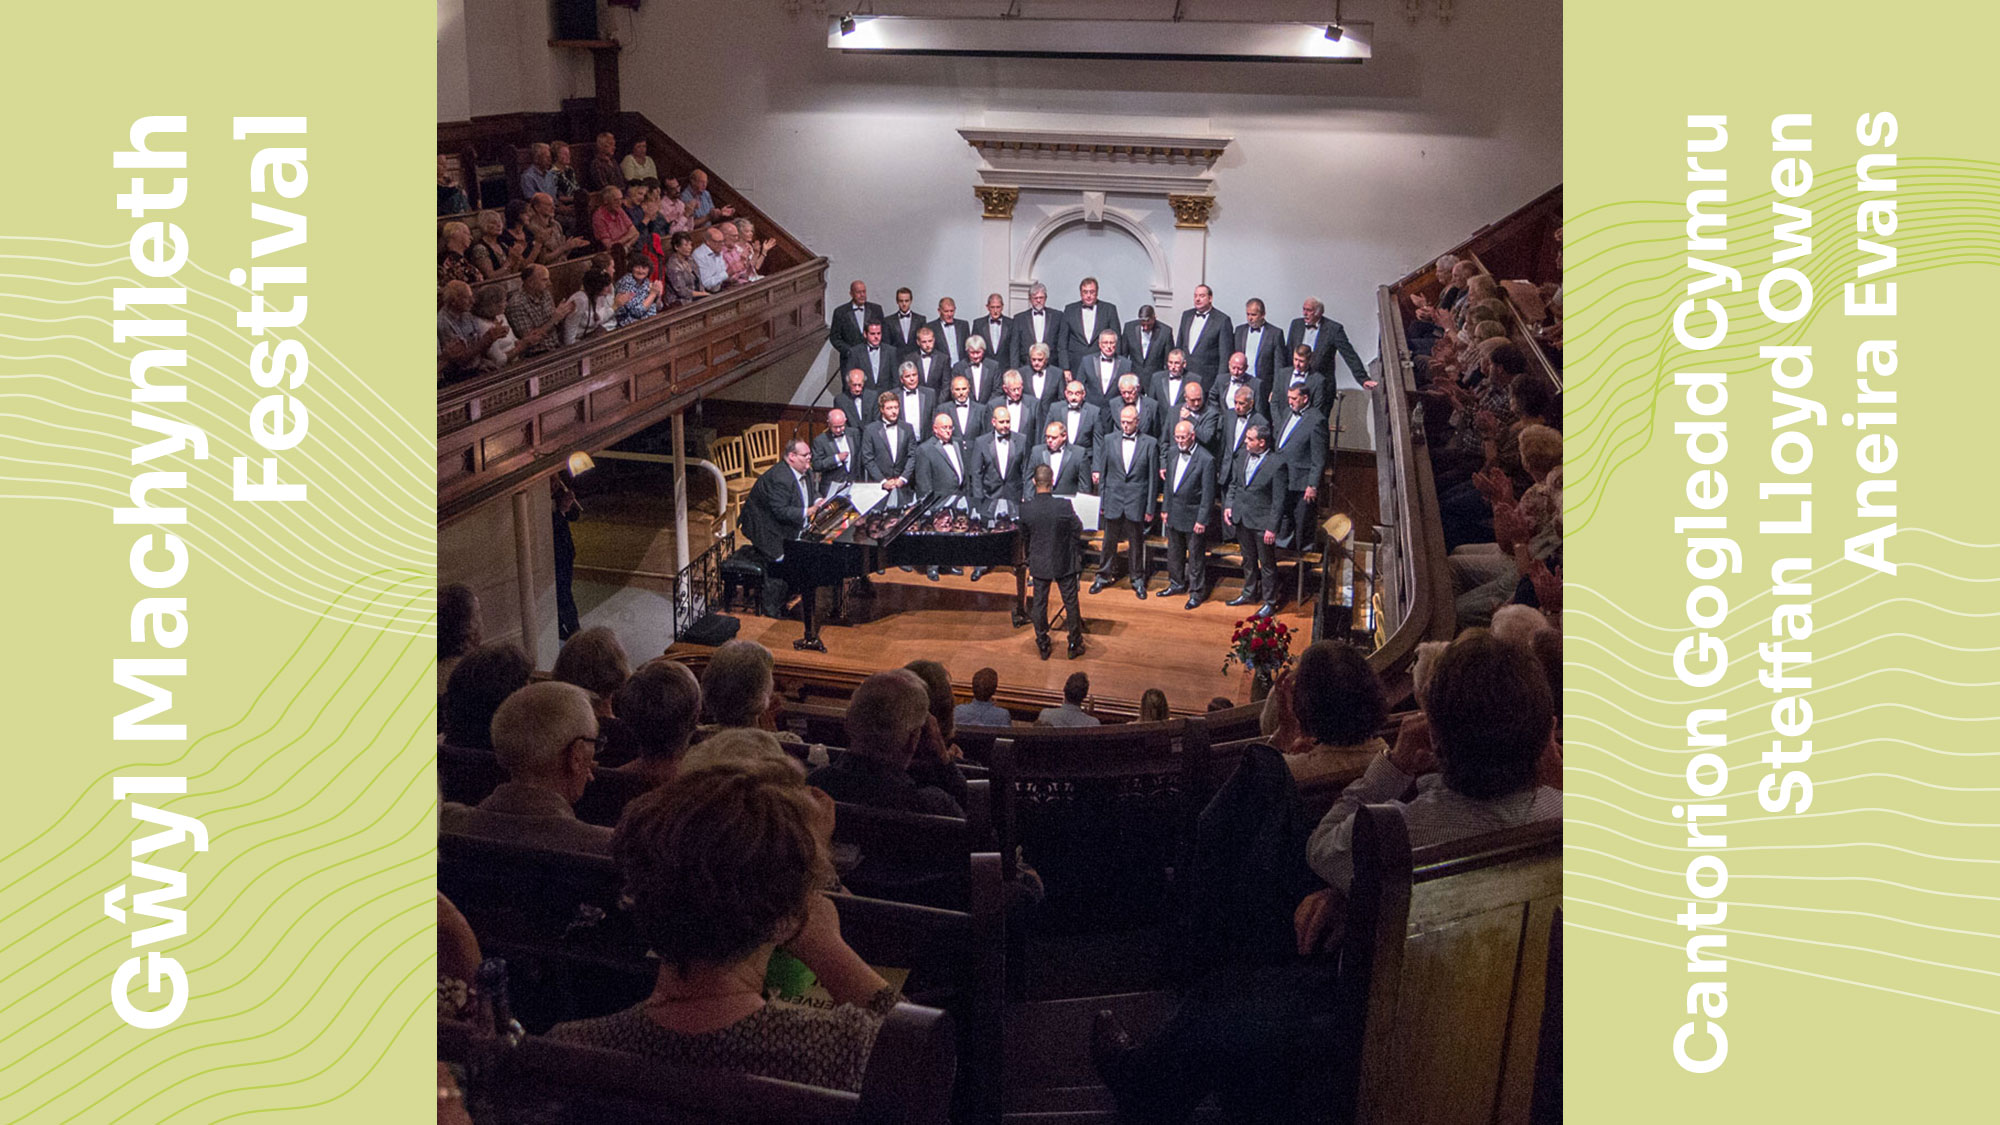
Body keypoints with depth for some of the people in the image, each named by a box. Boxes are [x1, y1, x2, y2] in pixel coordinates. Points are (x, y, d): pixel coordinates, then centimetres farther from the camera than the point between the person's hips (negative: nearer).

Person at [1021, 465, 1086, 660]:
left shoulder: (1025, 507, -17)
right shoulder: (1063, 505, -23)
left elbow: (1023, 533, -1)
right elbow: (1078, 530, -9)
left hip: (1039, 563, 1)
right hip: (1064, 563, -1)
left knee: (1039, 604, 16)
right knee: (1071, 603, 15)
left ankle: (1043, 646, 26)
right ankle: (1074, 645, 26)